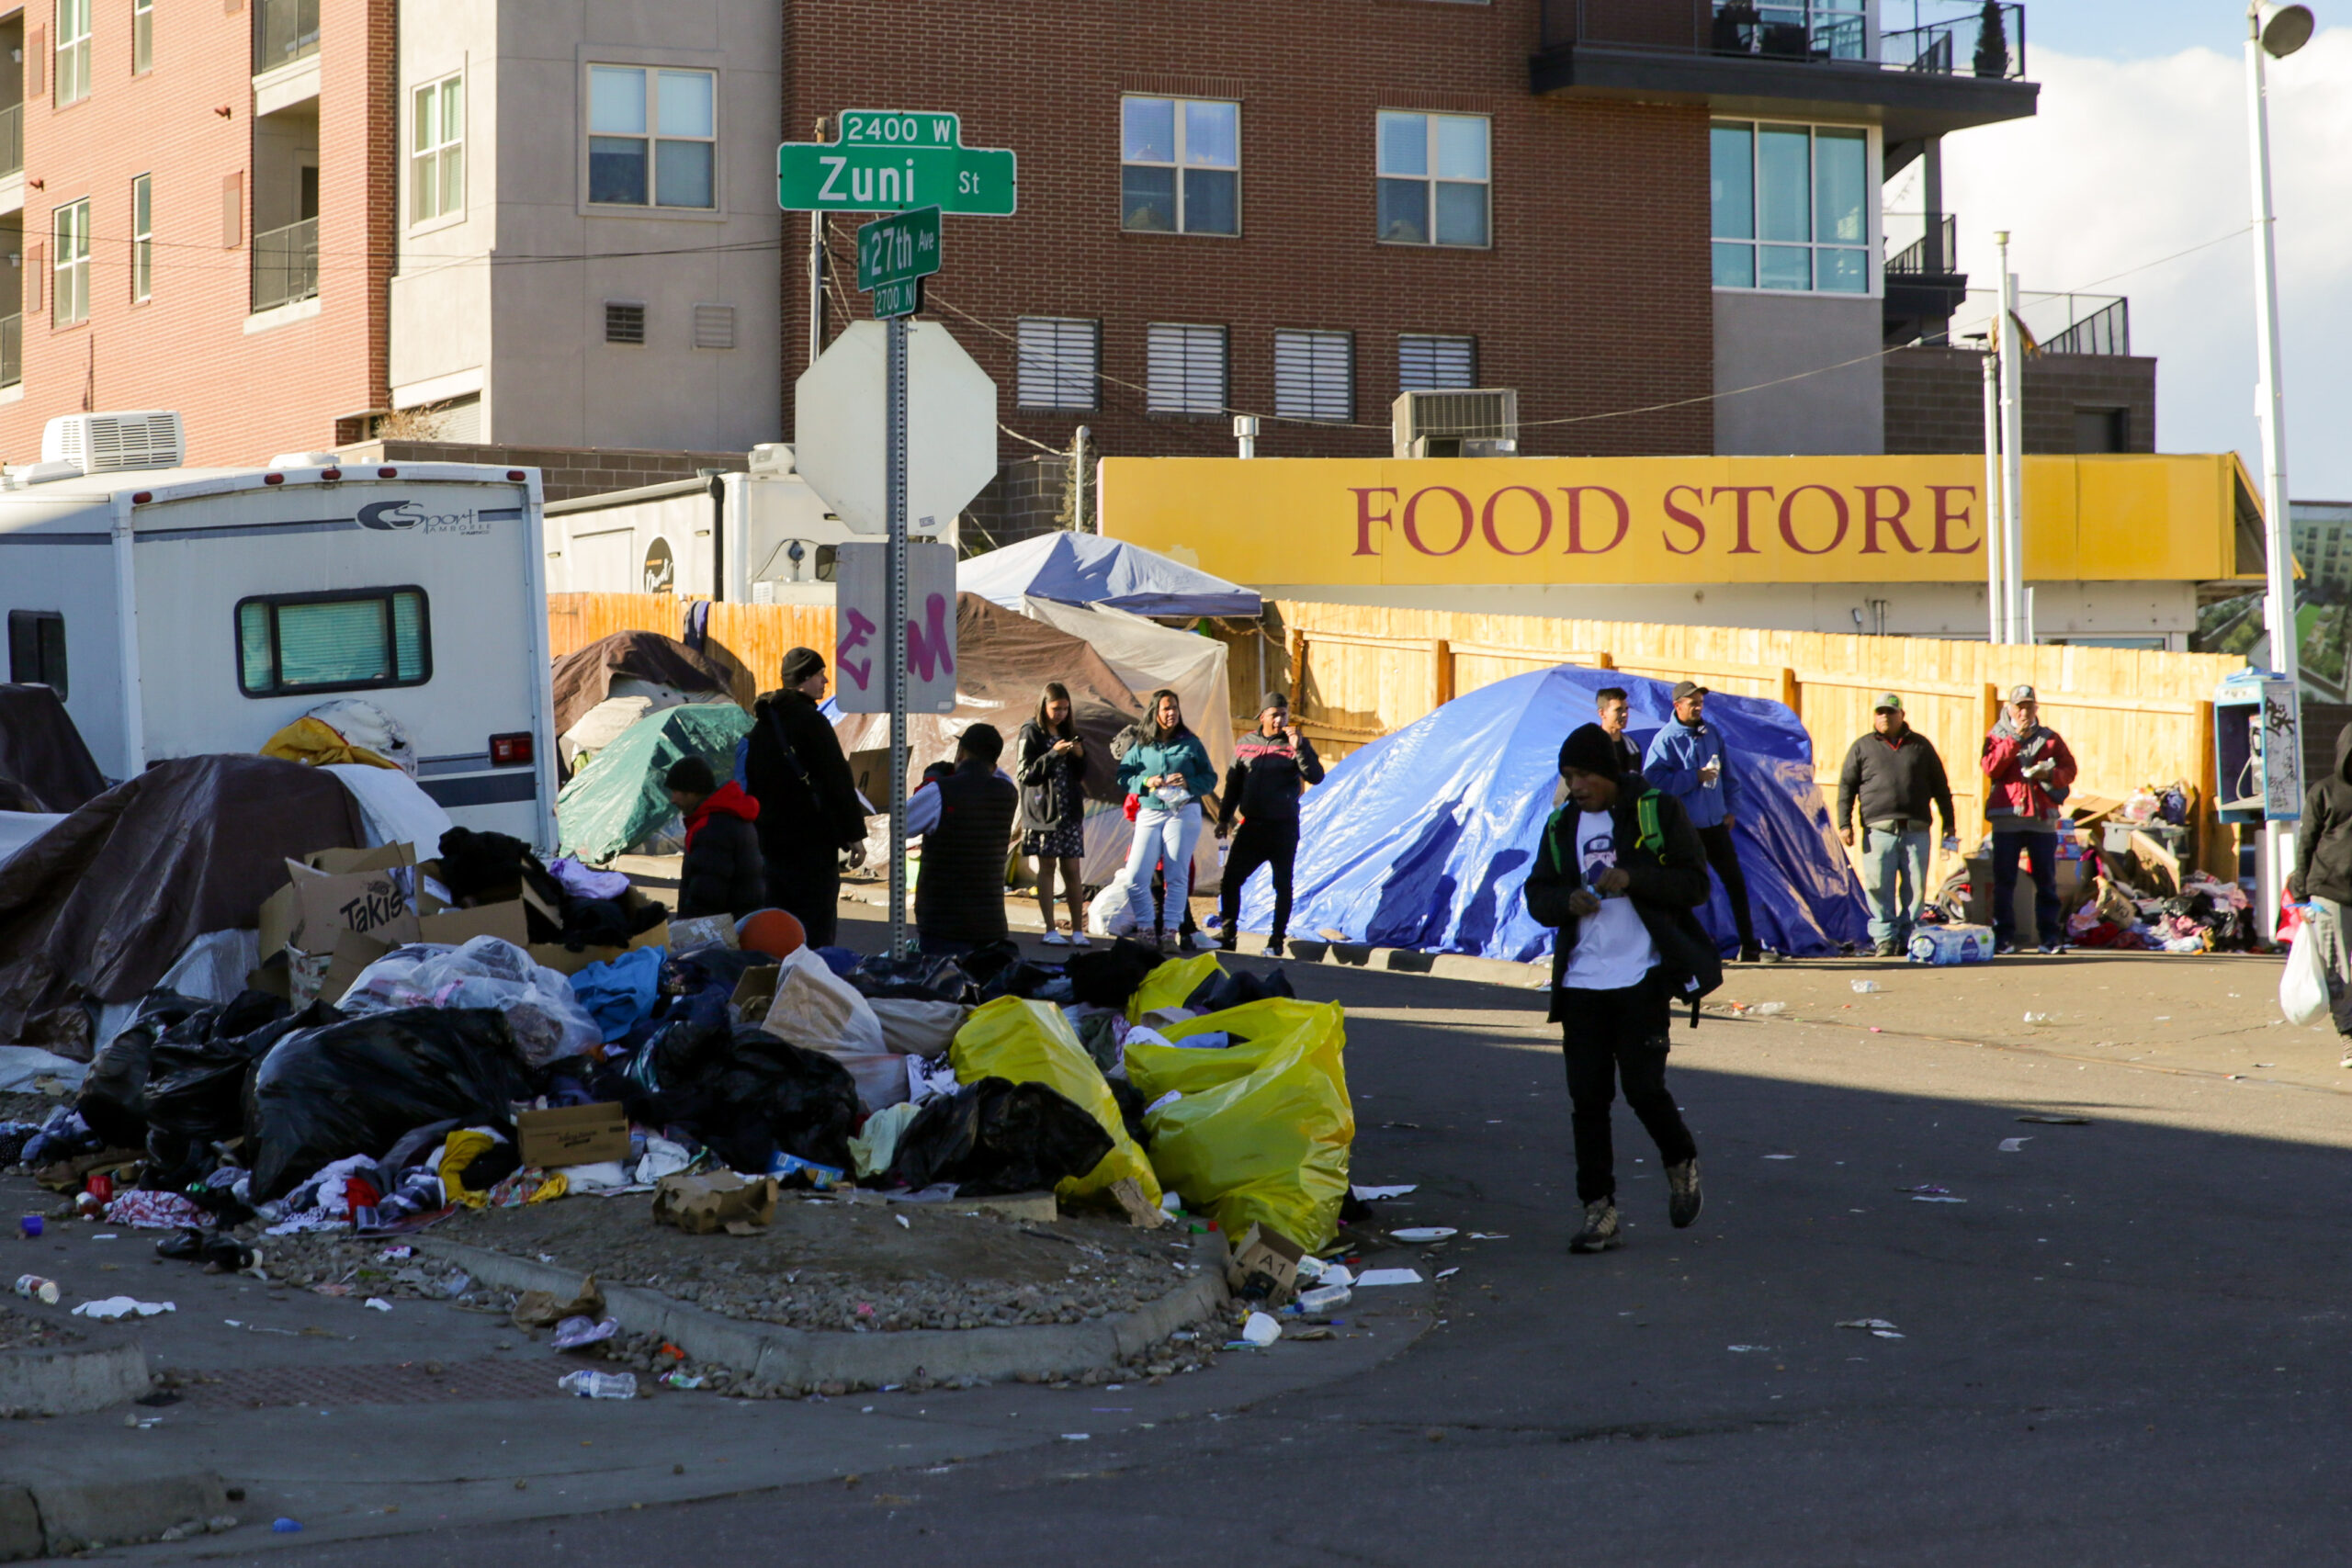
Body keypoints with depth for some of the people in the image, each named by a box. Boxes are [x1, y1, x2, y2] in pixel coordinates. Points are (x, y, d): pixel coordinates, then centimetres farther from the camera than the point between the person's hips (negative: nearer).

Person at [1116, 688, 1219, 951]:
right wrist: (1145, 782, -10)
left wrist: (1188, 782, -11)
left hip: (1183, 813, -1)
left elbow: (1210, 778, 7)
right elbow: (1123, 775, 7)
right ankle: (1145, 928, 5)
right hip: (1149, 813, 1)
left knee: (1177, 875, -3)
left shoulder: (1190, 743, 7)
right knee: (1136, 876, -7)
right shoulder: (1141, 745, 9)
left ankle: (1170, 931, 0)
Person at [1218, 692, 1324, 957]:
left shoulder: (1296, 745, -2)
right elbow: (1233, 784, 16)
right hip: (1250, 826, 3)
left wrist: (1299, 747, -26)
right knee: (1230, 878, -2)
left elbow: (1315, 777, -16)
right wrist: (1224, 818, 14)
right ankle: (1228, 934, 7)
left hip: (1283, 828, -3)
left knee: (1282, 885, 3)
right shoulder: (1244, 744, 8)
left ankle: (1277, 941, 10)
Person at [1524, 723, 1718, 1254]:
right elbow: (1537, 895, 14)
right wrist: (1566, 902, -9)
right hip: (1582, 982, 4)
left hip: (1643, 976, -4)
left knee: (1643, 1085, -9)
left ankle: (1682, 1164, 21)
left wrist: (1633, 877, -17)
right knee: (1587, 1098, 1)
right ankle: (1599, 1211, 7)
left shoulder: (1658, 812, -1)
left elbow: (1695, 885, -3)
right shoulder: (1562, 826, 12)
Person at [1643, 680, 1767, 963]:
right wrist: (1695, 778, -18)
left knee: (1735, 882, 8)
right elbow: (1654, 779, -18)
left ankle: (1749, 946, 16)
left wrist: (1730, 808, 9)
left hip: (1716, 824, 6)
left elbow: (1727, 776, 19)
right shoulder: (1665, 739, -7)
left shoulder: (1711, 735, 11)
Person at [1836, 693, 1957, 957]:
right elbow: (1846, 787, 10)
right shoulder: (1862, 747, 12)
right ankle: (1884, 938, -2)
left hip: (1917, 831, 1)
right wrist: (1844, 824, 0)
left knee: (1915, 888, -1)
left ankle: (1909, 937, 6)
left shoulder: (1920, 745, 15)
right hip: (1878, 829, -1)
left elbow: (1940, 787, 19)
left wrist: (1948, 822, 16)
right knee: (1878, 887, -7)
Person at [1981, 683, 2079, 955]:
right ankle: (2004, 938, 1)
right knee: (2004, 880, -2)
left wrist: (2049, 773, -11)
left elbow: (2069, 770, 9)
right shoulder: (1997, 737, 9)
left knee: (2046, 880, 0)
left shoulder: (2050, 738, 13)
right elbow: (1990, 767, -8)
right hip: (2007, 818, -1)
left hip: (2042, 817, 1)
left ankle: (2050, 937, 2)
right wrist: (2014, 739, -11)